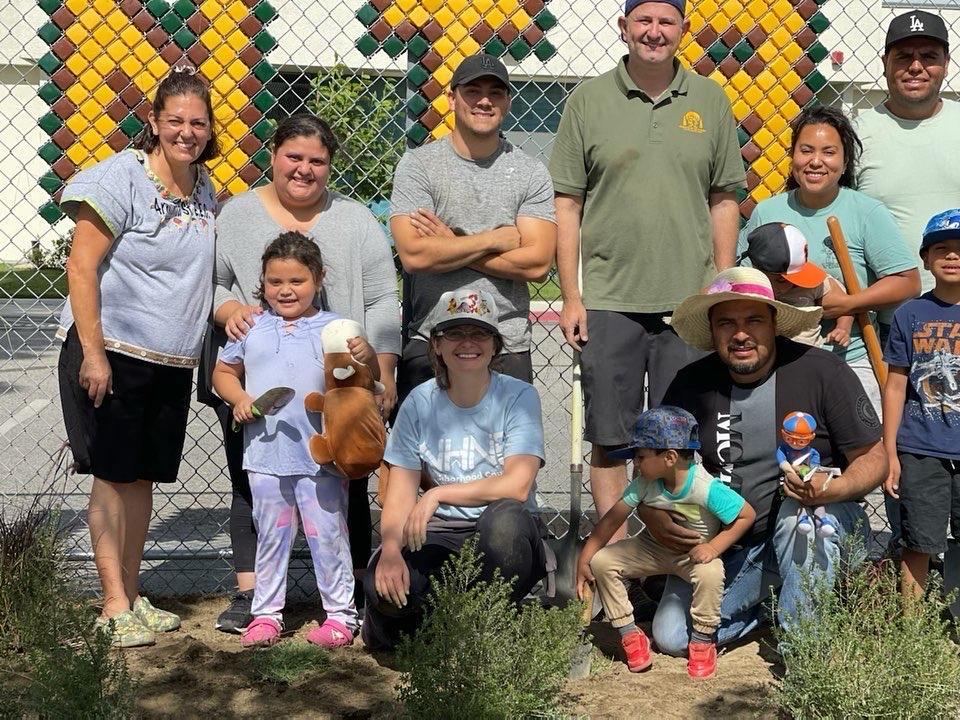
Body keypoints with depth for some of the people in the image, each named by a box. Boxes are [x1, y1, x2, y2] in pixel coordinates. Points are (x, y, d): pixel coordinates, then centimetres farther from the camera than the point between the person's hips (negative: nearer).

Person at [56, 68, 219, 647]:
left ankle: (132, 597, 21)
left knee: (143, 478, 11)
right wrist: (93, 352, -19)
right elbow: (81, 267, -14)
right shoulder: (121, 177, -11)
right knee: (113, 477, -2)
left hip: (173, 361, 6)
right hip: (111, 353, -6)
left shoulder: (205, 189, 10)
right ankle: (114, 606, 6)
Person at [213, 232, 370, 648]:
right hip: (265, 455, 3)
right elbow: (224, 372, 17)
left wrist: (367, 356, -26)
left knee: (327, 535, 4)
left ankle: (340, 614, 16)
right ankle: (266, 614, 24)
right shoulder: (251, 329, 7)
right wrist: (238, 398, -2)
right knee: (270, 536, 13)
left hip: (320, 457, -3)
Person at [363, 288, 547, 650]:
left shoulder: (518, 396, -6)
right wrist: (391, 548, -22)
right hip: (442, 534, 1)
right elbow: (399, 495, -2)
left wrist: (439, 493, -23)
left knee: (503, 518, -38)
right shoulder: (420, 402, 1)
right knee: (383, 585, -30)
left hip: (506, 538, -1)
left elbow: (517, 485, -18)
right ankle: (392, 621, 8)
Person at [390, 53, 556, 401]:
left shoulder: (531, 172, 4)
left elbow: (538, 262, -7)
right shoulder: (418, 164, -1)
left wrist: (451, 247, -9)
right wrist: (497, 239, -7)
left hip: (508, 349, 2)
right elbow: (414, 255, -13)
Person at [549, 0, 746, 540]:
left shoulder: (709, 99, 8)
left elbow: (724, 200, 10)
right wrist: (570, 296, -2)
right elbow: (568, 203, 2)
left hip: (690, 301, 1)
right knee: (609, 439, 6)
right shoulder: (590, 100, 3)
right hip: (608, 300, -1)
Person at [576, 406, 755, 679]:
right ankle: (629, 634, 2)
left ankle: (702, 641, -11)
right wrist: (584, 560, -13)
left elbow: (746, 515, -21)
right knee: (601, 561, -12)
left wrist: (714, 547, -30)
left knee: (710, 574, -38)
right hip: (653, 548, 5)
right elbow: (612, 519, -11)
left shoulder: (706, 488, -30)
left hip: (695, 554, -4)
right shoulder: (644, 483, -16)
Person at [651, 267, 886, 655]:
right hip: (730, 545, 4)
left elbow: (873, 458, -8)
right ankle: (769, 598, 16)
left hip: (822, 526, -3)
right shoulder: (693, 383, -3)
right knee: (672, 637, -11)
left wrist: (831, 489, -29)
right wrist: (652, 514, -16)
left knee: (798, 509, -37)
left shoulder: (821, 371, -13)